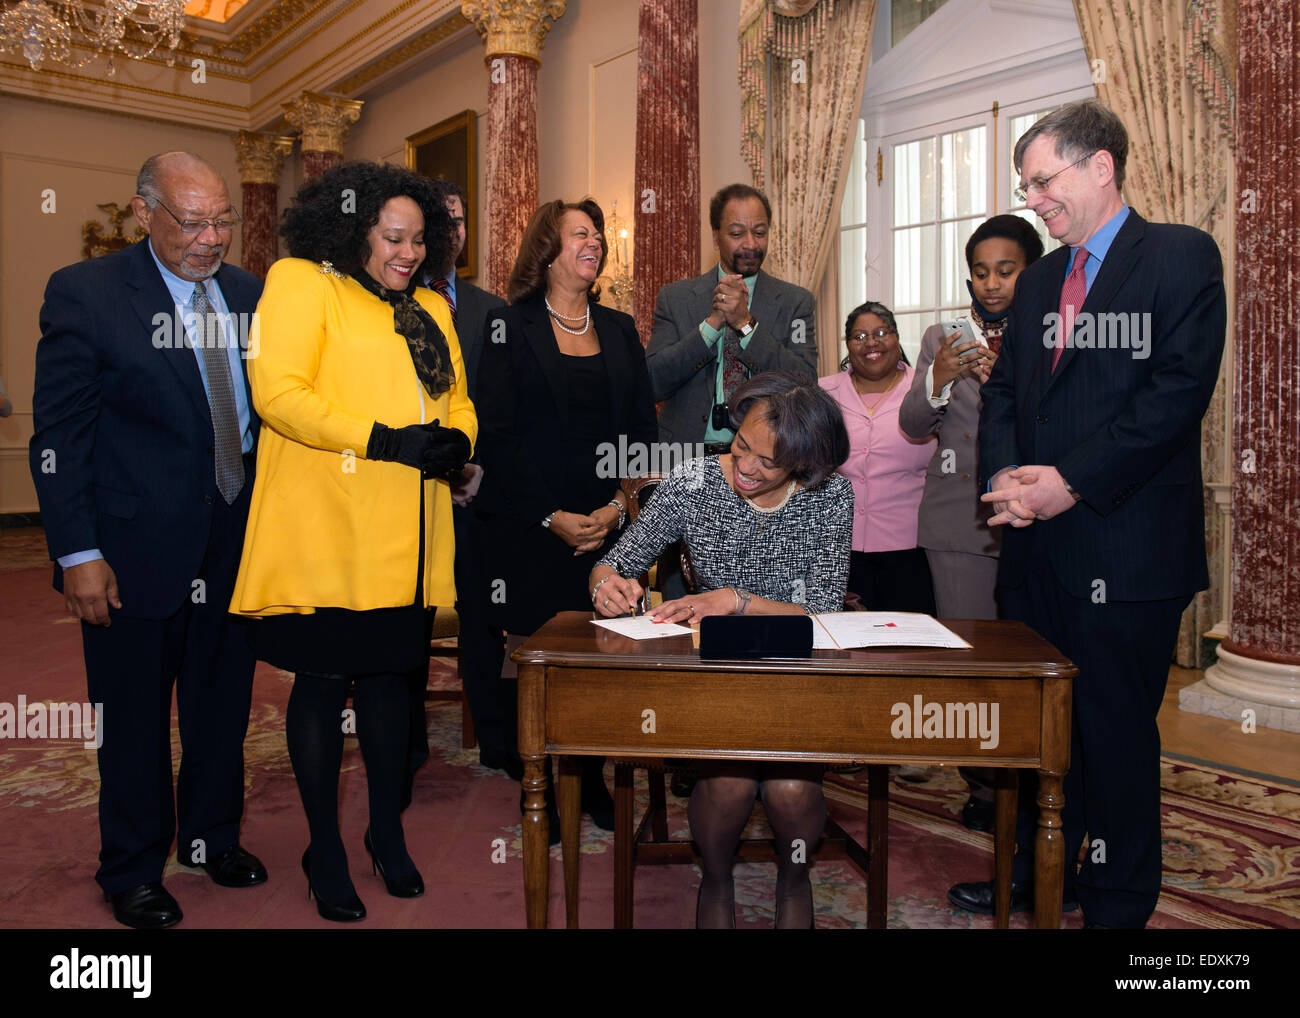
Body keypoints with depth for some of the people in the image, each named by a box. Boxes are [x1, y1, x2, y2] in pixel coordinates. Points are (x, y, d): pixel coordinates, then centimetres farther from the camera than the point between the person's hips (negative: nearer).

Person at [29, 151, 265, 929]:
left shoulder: (251, 295, 6)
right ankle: (133, 870, 31)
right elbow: (58, 435, -8)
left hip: (237, 542, 4)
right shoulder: (85, 294, -7)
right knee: (134, 716, 11)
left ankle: (212, 836, 39)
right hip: (137, 546, -4)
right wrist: (78, 553, -12)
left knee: (224, 703, 17)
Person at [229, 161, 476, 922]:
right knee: (323, 681, 4)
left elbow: (458, 401, 22)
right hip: (327, 532, -5)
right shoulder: (301, 283, 0)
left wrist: (456, 444, -2)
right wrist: (384, 440, -18)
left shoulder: (432, 308, 21)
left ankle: (388, 833, 29)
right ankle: (326, 849, 20)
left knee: (390, 676, 13)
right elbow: (278, 392, -12)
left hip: (407, 539, 6)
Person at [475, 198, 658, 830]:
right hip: (531, 529, -3)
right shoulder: (512, 328, 2)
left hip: (611, 526, 3)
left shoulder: (620, 329, 14)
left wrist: (620, 506, -5)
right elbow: (498, 438, -5)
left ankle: (593, 781, 20)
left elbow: (645, 431, 9)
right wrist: (552, 517, -11)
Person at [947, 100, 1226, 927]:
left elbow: (1179, 390, -14)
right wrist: (1005, 473, -4)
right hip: (1037, 543, 6)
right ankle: (1036, 872, 31)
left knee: (1115, 726, 6)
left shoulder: (1182, 256, -4)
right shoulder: (1039, 280, 17)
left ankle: (1119, 898, 24)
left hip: (1124, 544, -6)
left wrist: (1073, 482, -18)